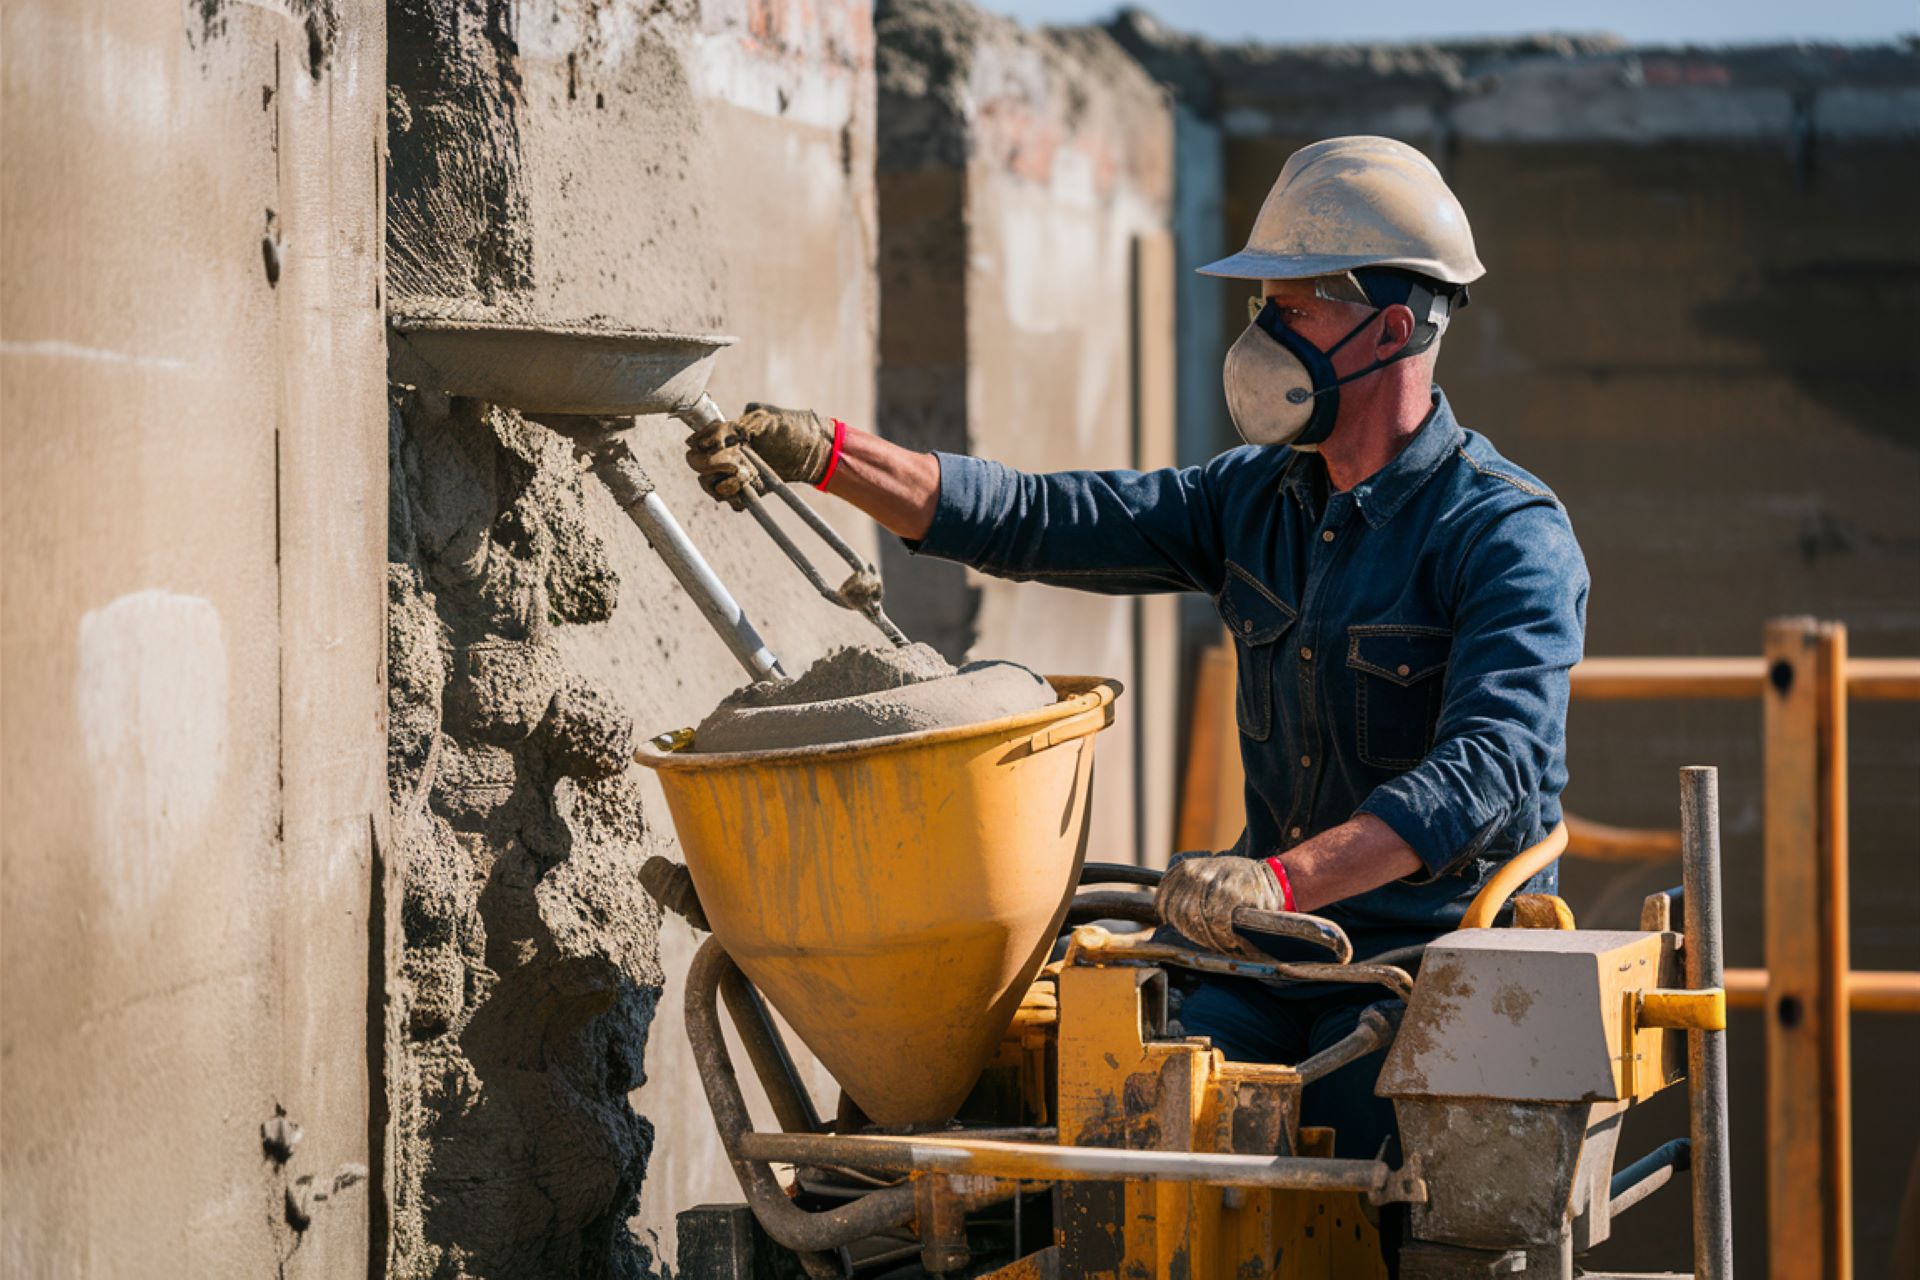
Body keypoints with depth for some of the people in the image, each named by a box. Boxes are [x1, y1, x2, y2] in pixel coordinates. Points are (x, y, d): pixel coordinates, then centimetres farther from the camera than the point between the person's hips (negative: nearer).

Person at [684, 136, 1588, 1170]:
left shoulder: (1509, 534, -11)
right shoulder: (1257, 499, 13)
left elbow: (1489, 770, -25)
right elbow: (1038, 522, 10)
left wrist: (1283, 880, -38)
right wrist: (822, 453, -2)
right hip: (1267, 963, 6)